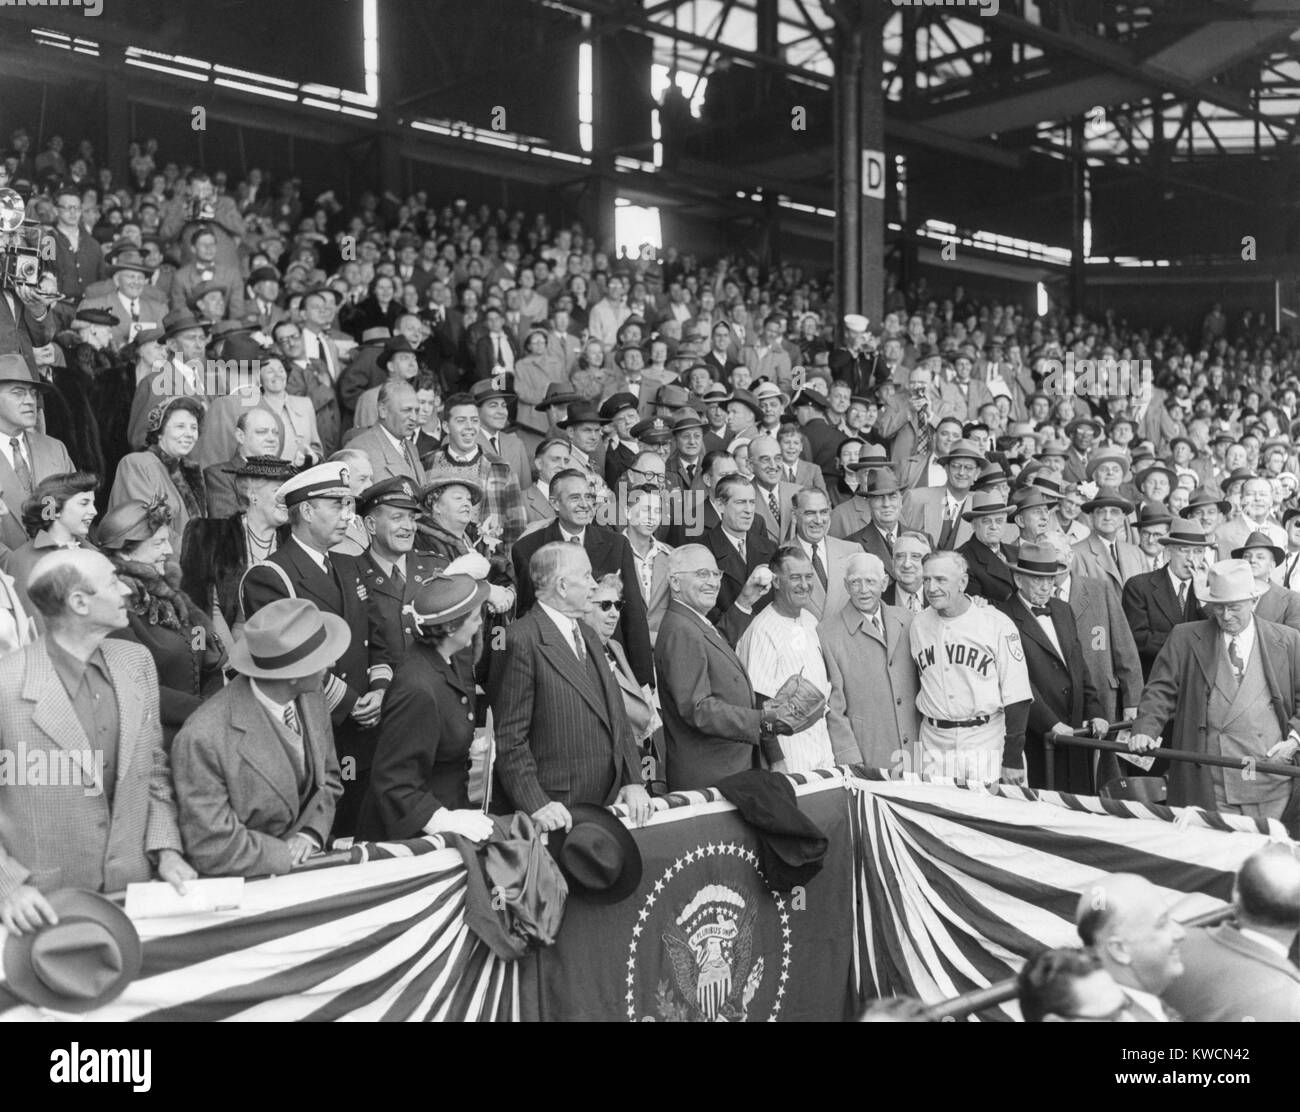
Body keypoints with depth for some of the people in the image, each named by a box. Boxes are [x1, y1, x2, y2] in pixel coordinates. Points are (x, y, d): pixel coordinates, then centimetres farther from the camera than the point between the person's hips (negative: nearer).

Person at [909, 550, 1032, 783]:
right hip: (933, 744, 3)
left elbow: (1017, 698, -7)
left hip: (987, 743, -3)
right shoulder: (918, 624, 5)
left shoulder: (997, 624, -7)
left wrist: (1013, 758, -9)